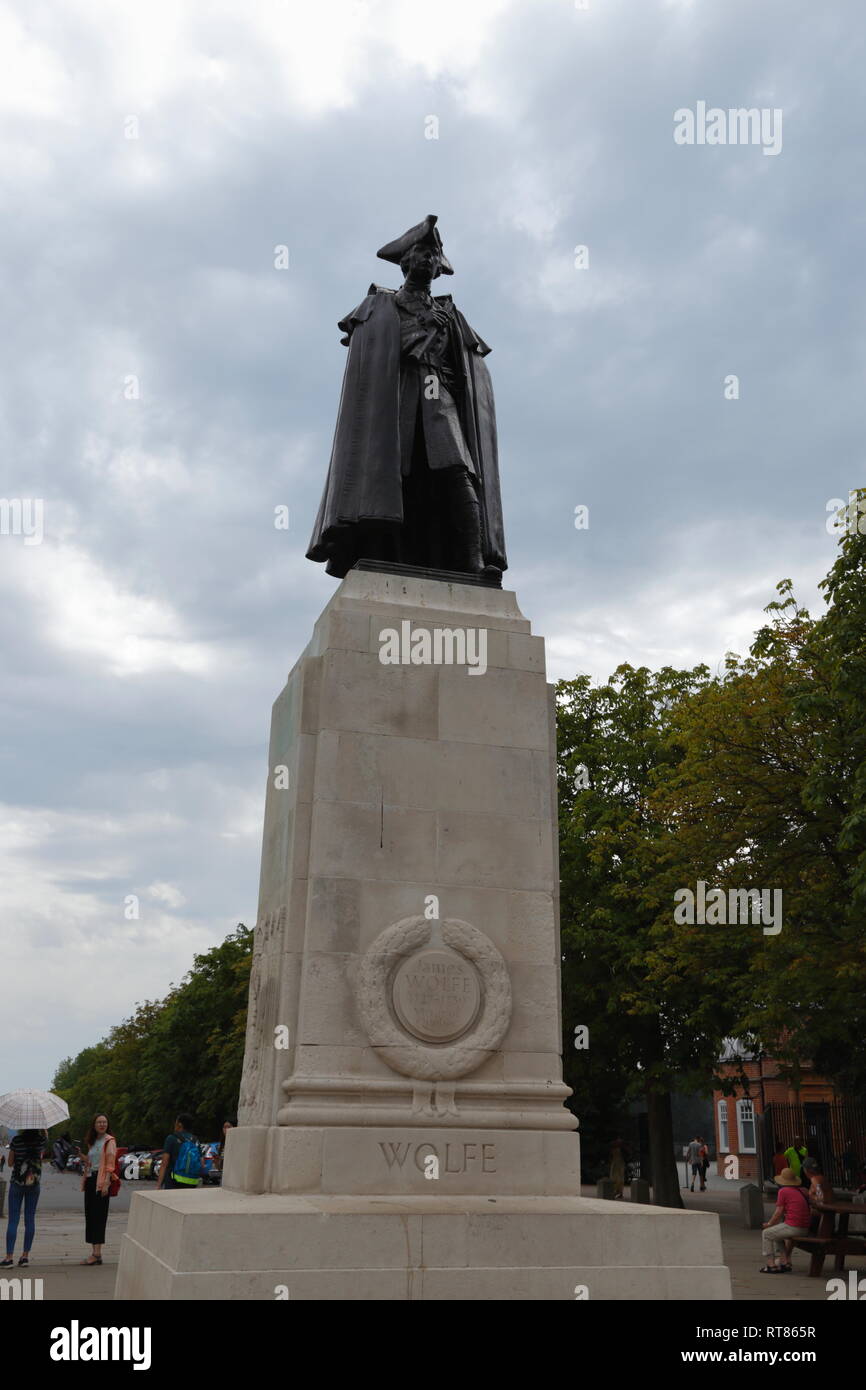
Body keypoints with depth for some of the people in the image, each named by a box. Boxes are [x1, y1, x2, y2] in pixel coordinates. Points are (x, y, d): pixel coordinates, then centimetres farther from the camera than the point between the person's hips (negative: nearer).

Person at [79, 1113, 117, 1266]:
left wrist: (106, 1183, -20)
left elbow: (110, 1164, -12)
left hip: (101, 1180, -8)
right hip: (90, 1179, 8)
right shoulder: (92, 1142, 19)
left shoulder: (109, 1141, -5)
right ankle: (94, 1252, 13)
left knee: (98, 1216, -8)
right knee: (90, 1216, 7)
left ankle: (97, 1253, -7)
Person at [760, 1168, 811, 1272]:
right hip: (805, 1229, 8)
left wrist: (769, 1224, 11)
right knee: (777, 1236, 30)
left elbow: (779, 1212, -6)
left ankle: (771, 1265, 8)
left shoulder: (783, 1191, -4)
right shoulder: (801, 1191, 16)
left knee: (766, 1234, 11)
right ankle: (783, 1262, 23)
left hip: (793, 1226, -8)